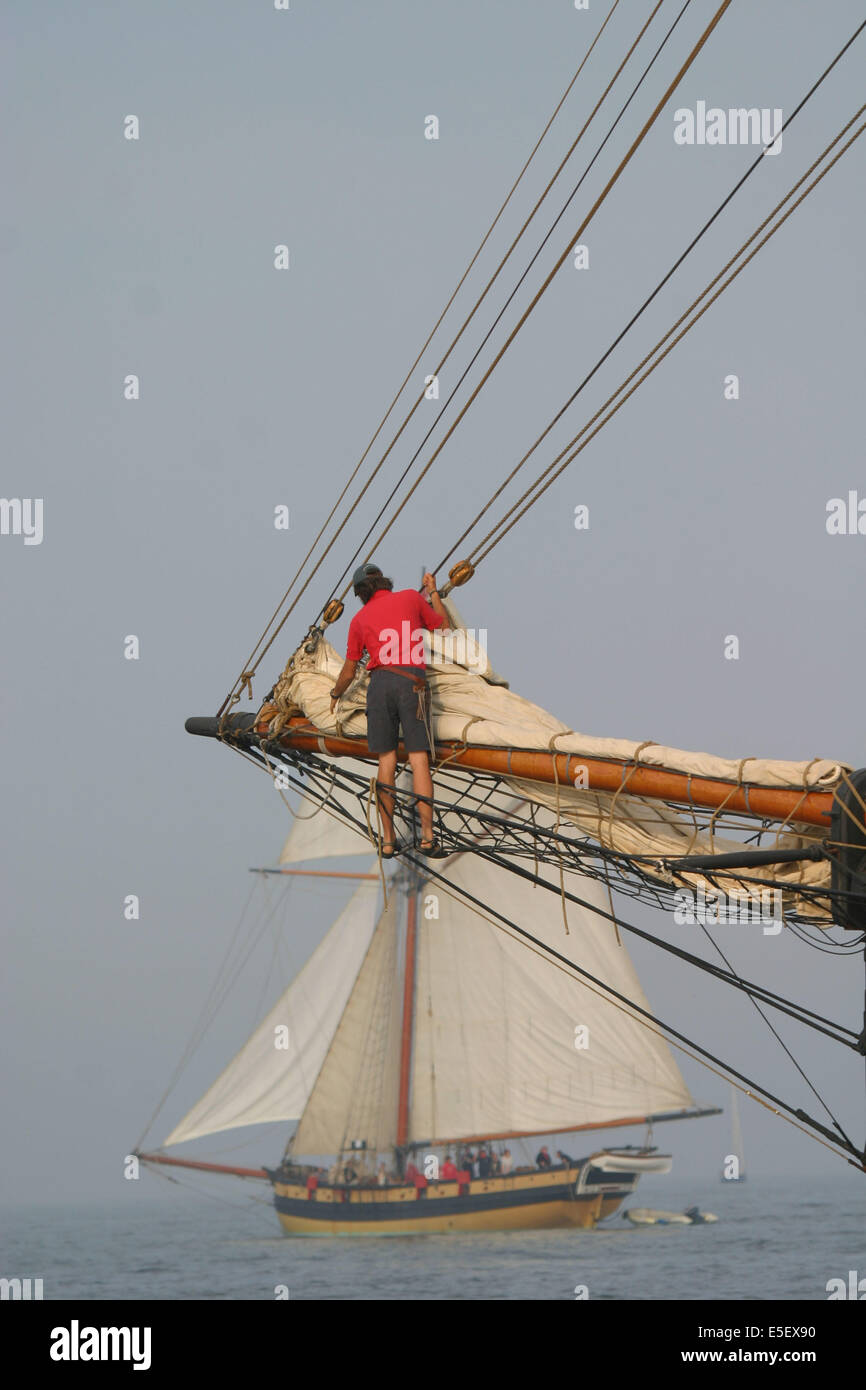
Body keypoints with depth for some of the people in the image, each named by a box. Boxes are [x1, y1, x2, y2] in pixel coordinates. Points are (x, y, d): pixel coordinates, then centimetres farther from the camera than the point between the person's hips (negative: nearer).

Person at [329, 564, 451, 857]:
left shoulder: (359, 619, 16)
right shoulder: (411, 598, 13)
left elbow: (348, 672, 22)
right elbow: (444, 627, 26)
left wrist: (335, 694, 42)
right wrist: (433, 593, 39)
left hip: (380, 682, 1)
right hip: (413, 684, -1)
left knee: (386, 762, 6)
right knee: (419, 760, -5)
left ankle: (388, 841, 4)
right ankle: (427, 836, -15)